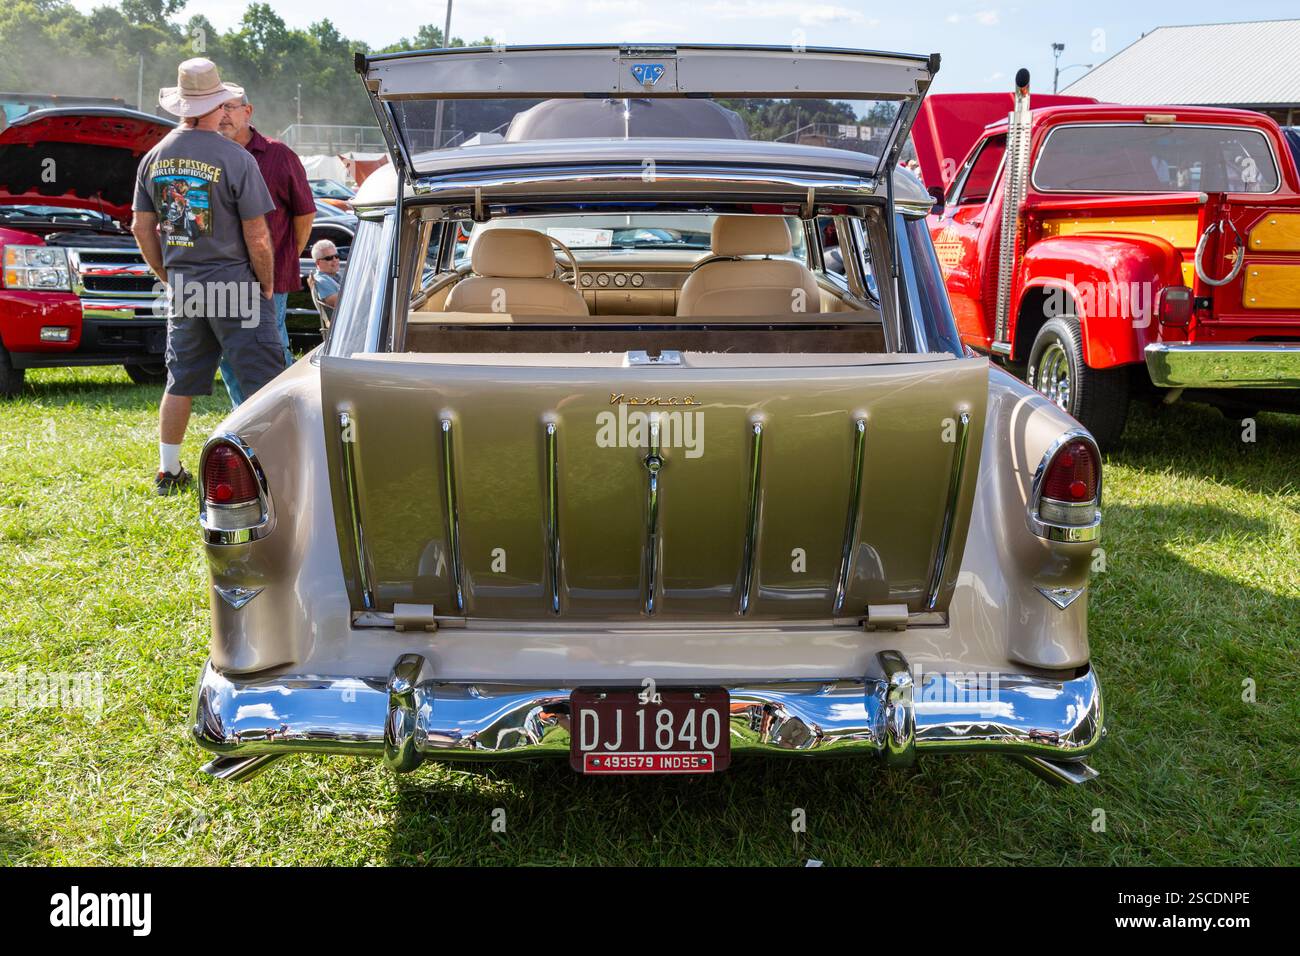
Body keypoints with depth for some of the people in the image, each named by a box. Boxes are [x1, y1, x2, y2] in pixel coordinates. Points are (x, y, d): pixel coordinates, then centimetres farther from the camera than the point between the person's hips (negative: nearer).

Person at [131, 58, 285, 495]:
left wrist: (168, 276, 19)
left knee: (180, 381, 15)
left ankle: (169, 471, 23)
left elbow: (142, 228, 10)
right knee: (265, 381, 0)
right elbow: (256, 236, -12)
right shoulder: (235, 159, -12)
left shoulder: (154, 158, 6)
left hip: (181, 289, 6)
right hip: (233, 285, -6)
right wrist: (267, 284, 0)